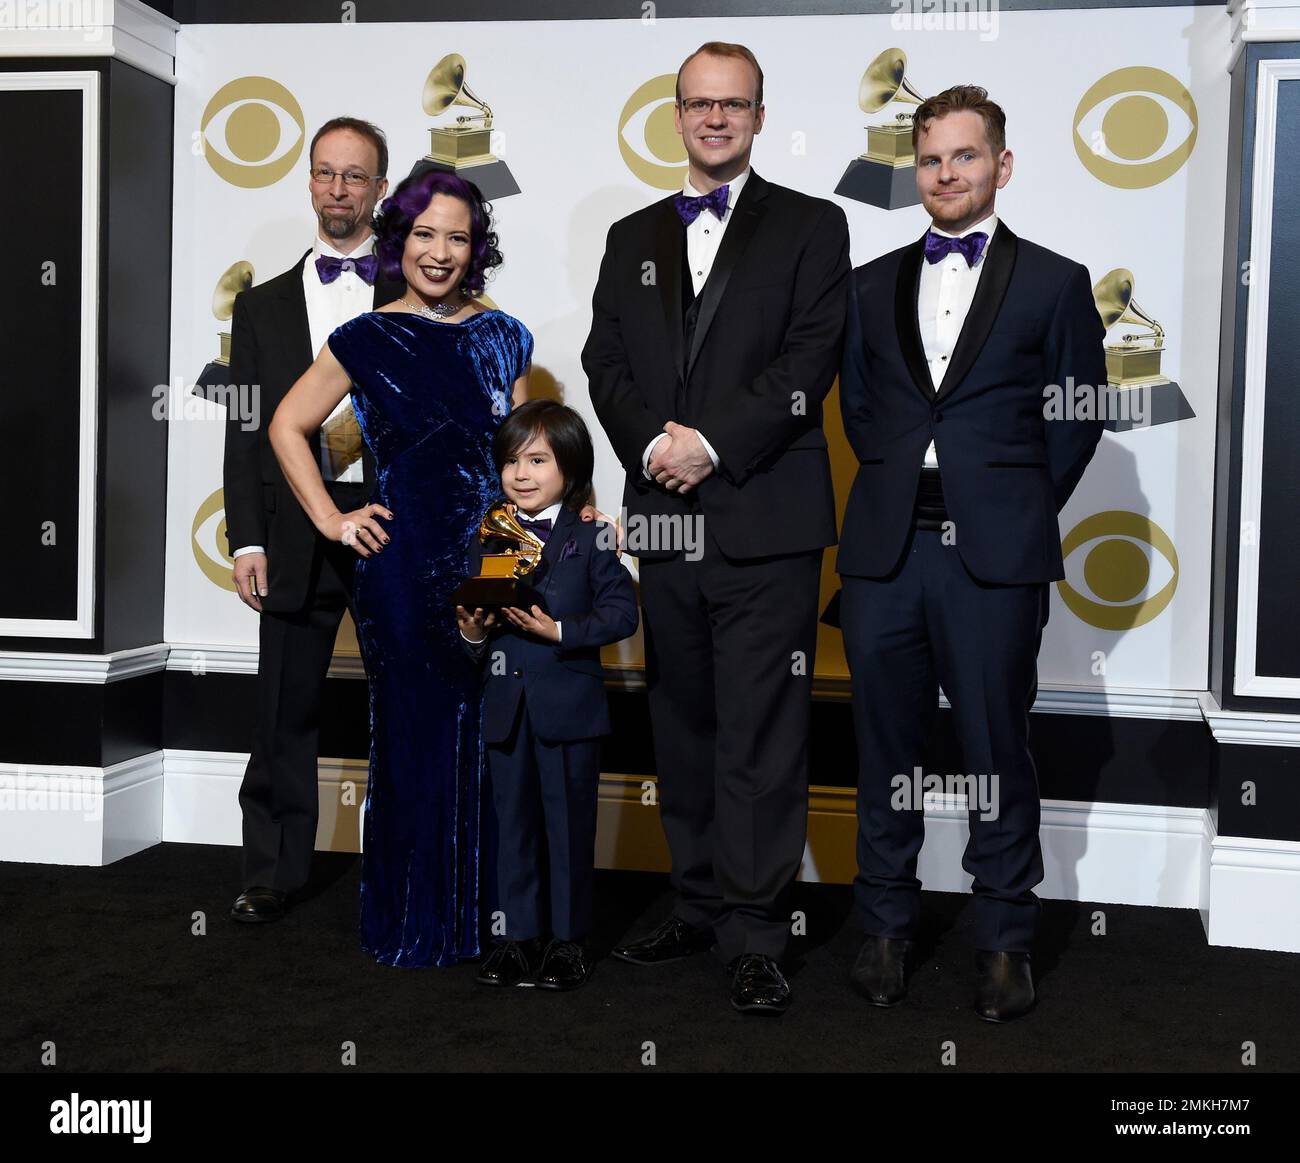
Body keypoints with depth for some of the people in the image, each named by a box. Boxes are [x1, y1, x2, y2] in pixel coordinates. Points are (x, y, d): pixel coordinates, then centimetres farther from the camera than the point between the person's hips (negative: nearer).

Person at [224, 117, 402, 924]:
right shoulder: (264, 305, 13)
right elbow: (246, 431, 8)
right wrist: (247, 539, 0)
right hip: (298, 532, 1)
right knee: (286, 709, 6)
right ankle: (275, 872, 19)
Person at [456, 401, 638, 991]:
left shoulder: (590, 540, -3)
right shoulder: (487, 542, 10)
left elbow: (622, 610, -10)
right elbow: (473, 615, 13)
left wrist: (559, 631, -19)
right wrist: (471, 632, -9)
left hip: (568, 708, -4)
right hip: (505, 708, 4)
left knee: (569, 825, 4)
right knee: (513, 824, 11)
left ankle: (569, 938, 17)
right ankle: (518, 935, 22)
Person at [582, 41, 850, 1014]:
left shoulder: (811, 227, 7)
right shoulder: (634, 238, 19)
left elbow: (811, 358, -6)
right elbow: (606, 363, 10)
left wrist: (713, 444, -14)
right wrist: (652, 441, -9)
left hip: (767, 521, -4)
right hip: (664, 522, 4)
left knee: (762, 734, -4)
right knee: (681, 726, 10)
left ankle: (756, 938, 3)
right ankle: (701, 906, 23)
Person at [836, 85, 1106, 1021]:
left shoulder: (1055, 282, 5)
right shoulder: (873, 284, 13)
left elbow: (1080, 417, 6)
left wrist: (1018, 513, 3)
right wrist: (904, 486, 6)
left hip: (994, 557, -3)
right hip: (884, 549, 3)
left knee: (998, 752, 3)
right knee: (886, 748, 9)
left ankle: (1006, 942, 17)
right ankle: (888, 927, 22)